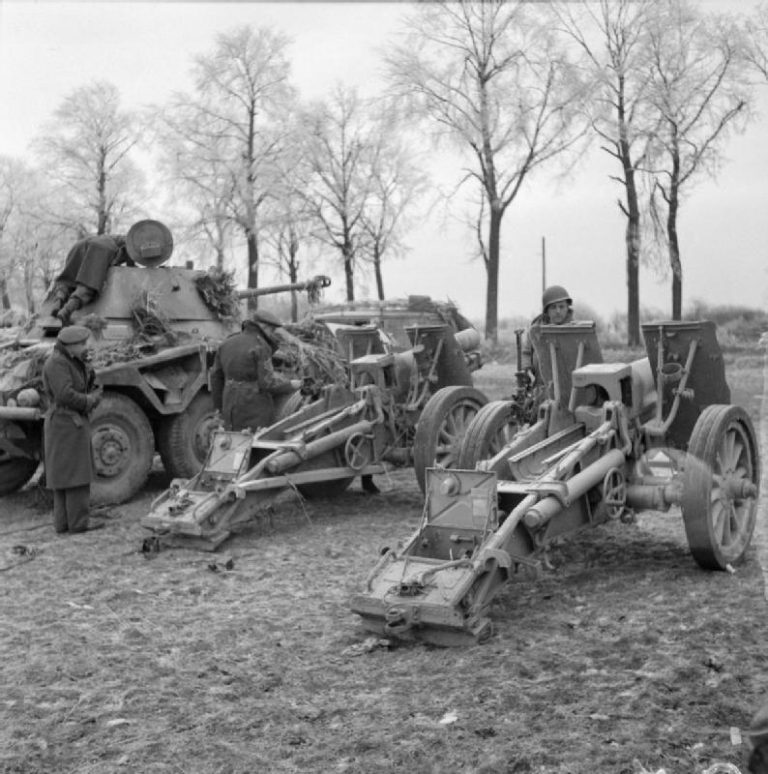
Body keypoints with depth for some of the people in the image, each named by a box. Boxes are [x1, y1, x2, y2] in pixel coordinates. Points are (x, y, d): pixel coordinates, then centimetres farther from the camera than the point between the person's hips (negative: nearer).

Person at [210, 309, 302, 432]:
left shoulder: (227, 343, 6)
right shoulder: (261, 347, -14)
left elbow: (216, 375, 11)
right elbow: (268, 382, -19)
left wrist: (220, 406, 19)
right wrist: (290, 385, -2)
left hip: (233, 407, 6)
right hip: (256, 407, -6)